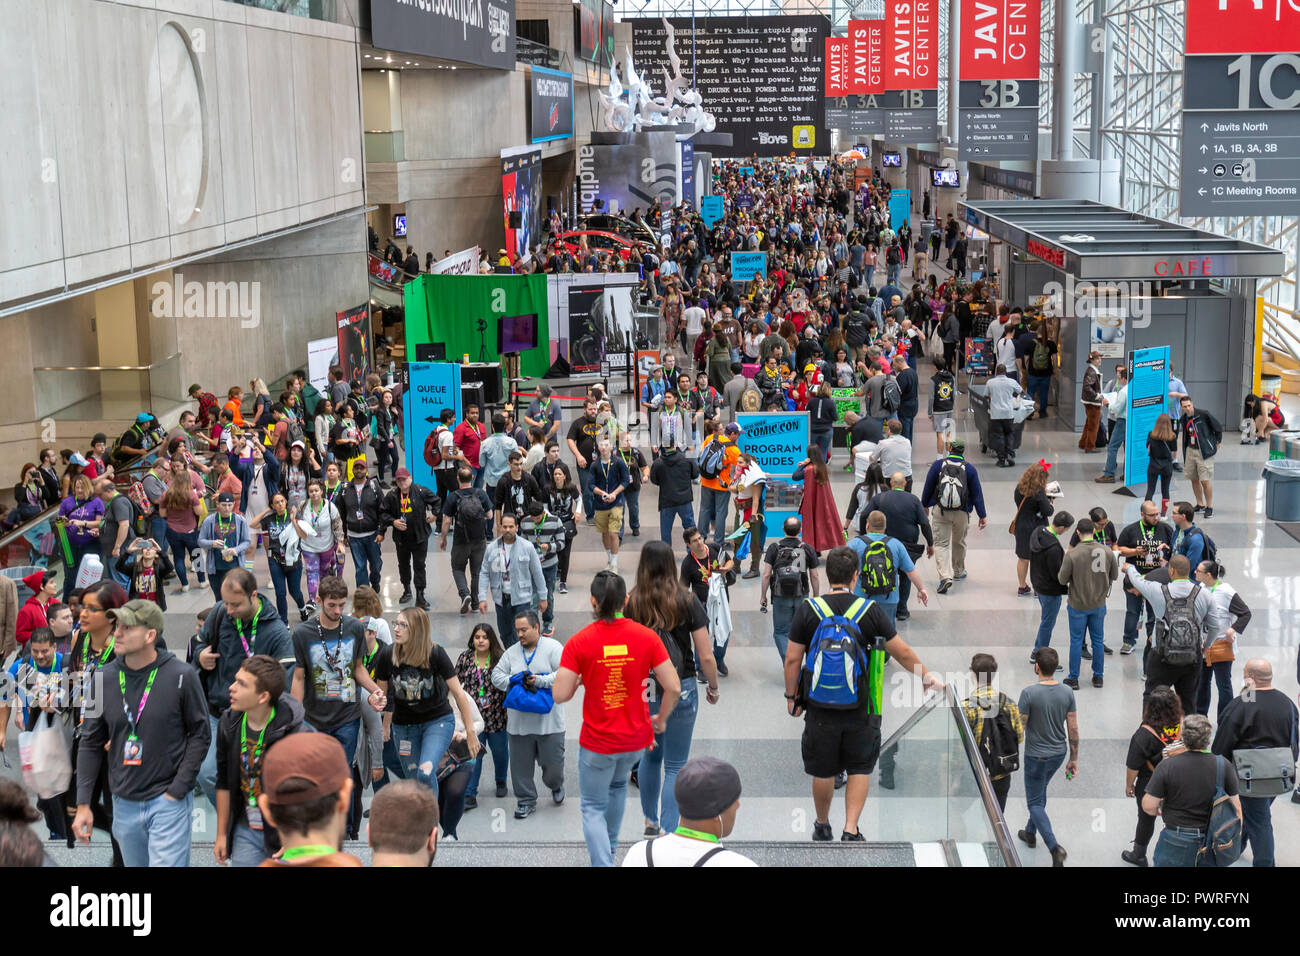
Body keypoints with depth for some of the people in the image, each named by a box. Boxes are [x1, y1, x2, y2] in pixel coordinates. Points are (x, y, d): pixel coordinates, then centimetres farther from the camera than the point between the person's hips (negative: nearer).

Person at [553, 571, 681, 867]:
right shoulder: (647, 637, -12)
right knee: (618, 785, 34)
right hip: (636, 739, 3)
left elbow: (560, 695, -16)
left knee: (593, 807, 15)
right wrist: (661, 720, 7)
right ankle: (610, 846, 49)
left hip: (597, 741, -3)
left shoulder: (578, 642, -16)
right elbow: (674, 688, -11)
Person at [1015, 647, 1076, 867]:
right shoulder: (1067, 692, -8)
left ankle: (1054, 847, -11)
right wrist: (1074, 759, 7)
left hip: (1036, 756, -6)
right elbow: (1073, 729, -3)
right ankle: (1030, 833, 43)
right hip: (1059, 754, 6)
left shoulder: (1029, 693, -22)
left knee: (1035, 803, 5)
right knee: (1040, 792, 28)